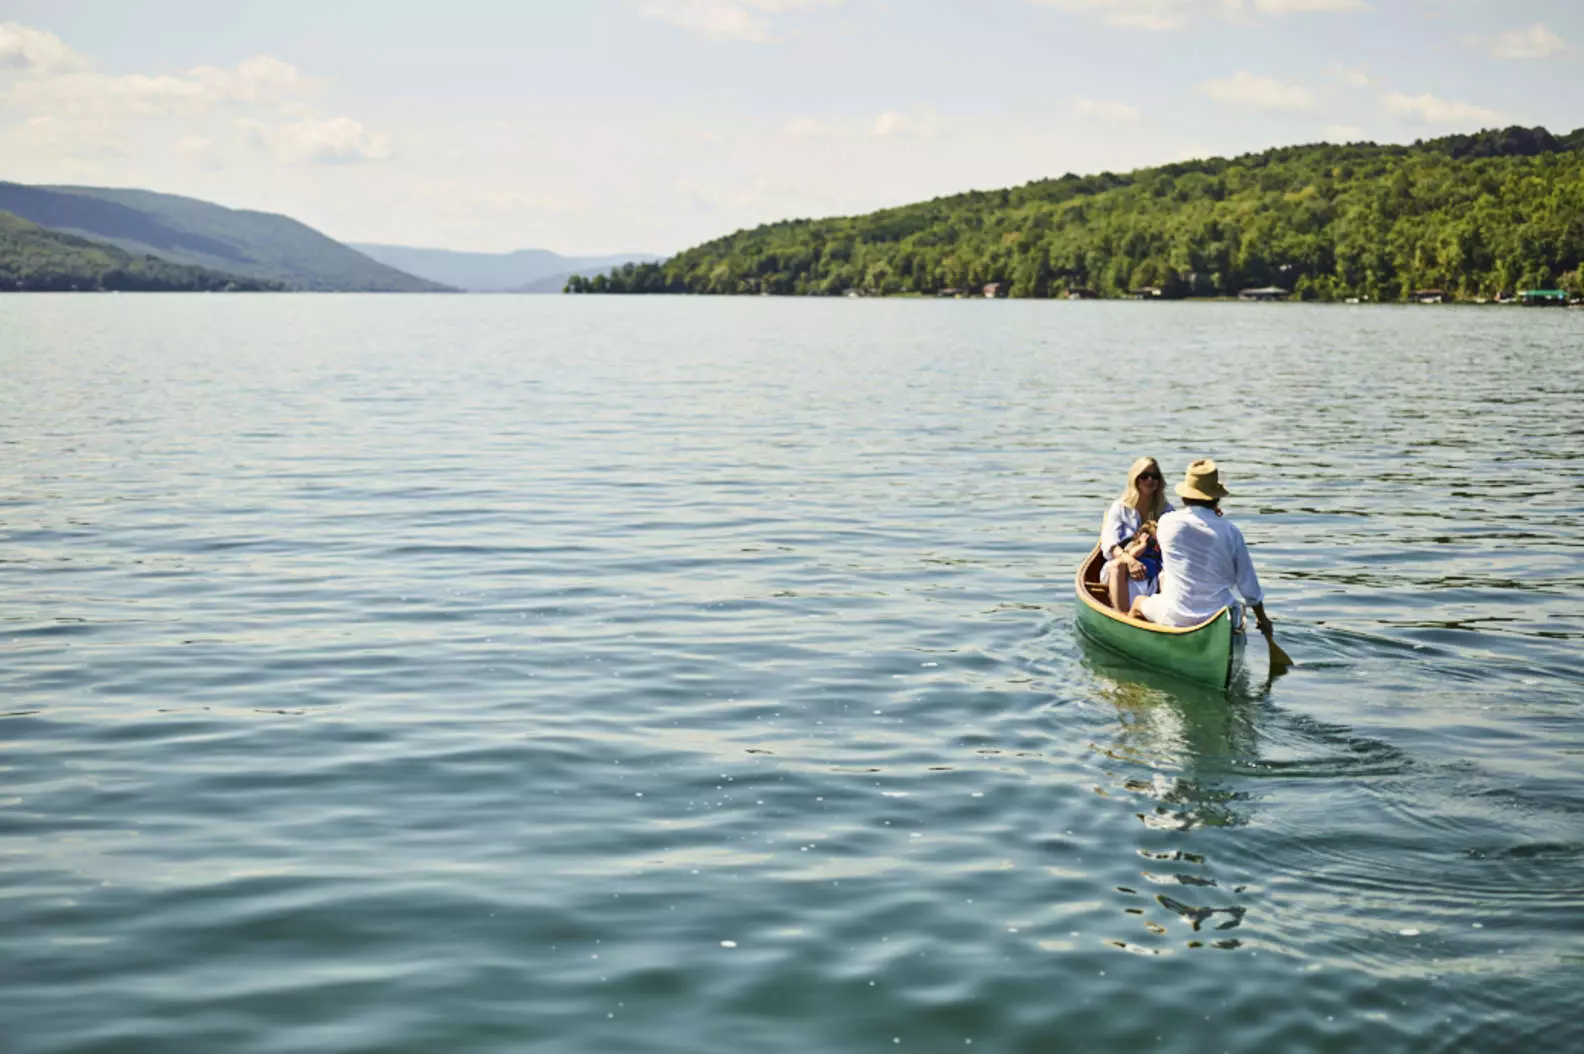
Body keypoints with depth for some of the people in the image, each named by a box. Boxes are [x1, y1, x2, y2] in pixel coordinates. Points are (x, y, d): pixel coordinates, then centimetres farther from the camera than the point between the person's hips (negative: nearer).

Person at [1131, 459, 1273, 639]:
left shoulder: (1167, 522, -7)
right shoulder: (1230, 531, -7)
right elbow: (1249, 585, -2)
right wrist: (1262, 618, 14)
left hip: (1176, 619, -1)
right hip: (1220, 621, 1)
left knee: (1138, 603, 29)